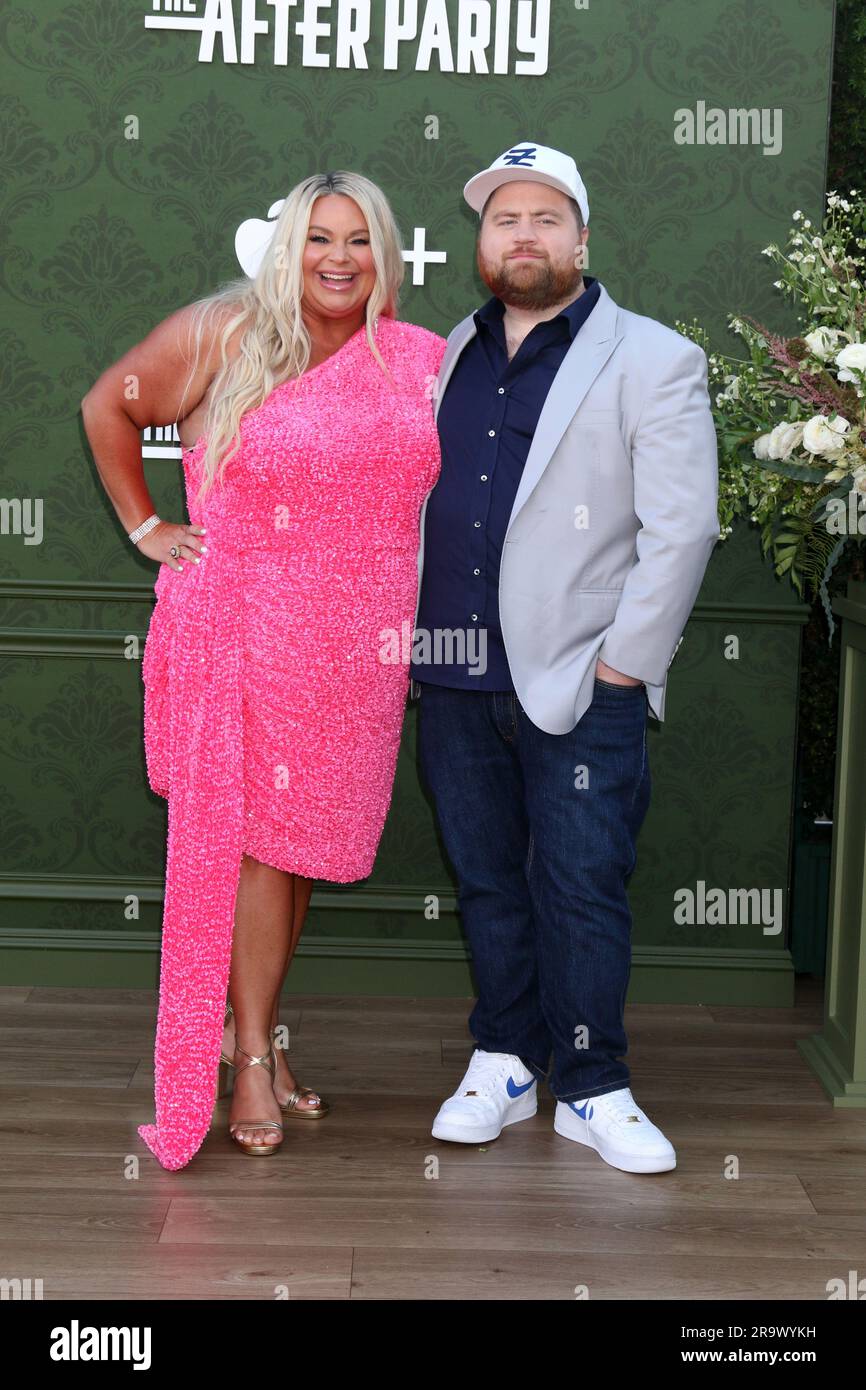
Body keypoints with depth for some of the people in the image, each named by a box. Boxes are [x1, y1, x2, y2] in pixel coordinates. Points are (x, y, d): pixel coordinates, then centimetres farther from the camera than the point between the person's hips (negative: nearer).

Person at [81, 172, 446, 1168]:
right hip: (243, 633, -3)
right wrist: (146, 529, 5)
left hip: (359, 653, 3)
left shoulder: (424, 362, 7)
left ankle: (255, 1030, 28)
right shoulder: (223, 337, -1)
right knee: (253, 842, -2)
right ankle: (250, 1057, 11)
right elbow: (108, 405, 11)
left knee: (305, 843, 11)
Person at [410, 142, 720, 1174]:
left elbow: (681, 526, -7)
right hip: (455, 680, 5)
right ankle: (504, 1065, 26)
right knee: (486, 883, 12)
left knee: (582, 888, -1)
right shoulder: (446, 357, 14)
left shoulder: (653, 360, -1)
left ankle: (593, 1089, 14)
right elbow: (404, 500, 17)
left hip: (580, 684, -4)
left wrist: (625, 661, -10)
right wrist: (407, 635, 7)